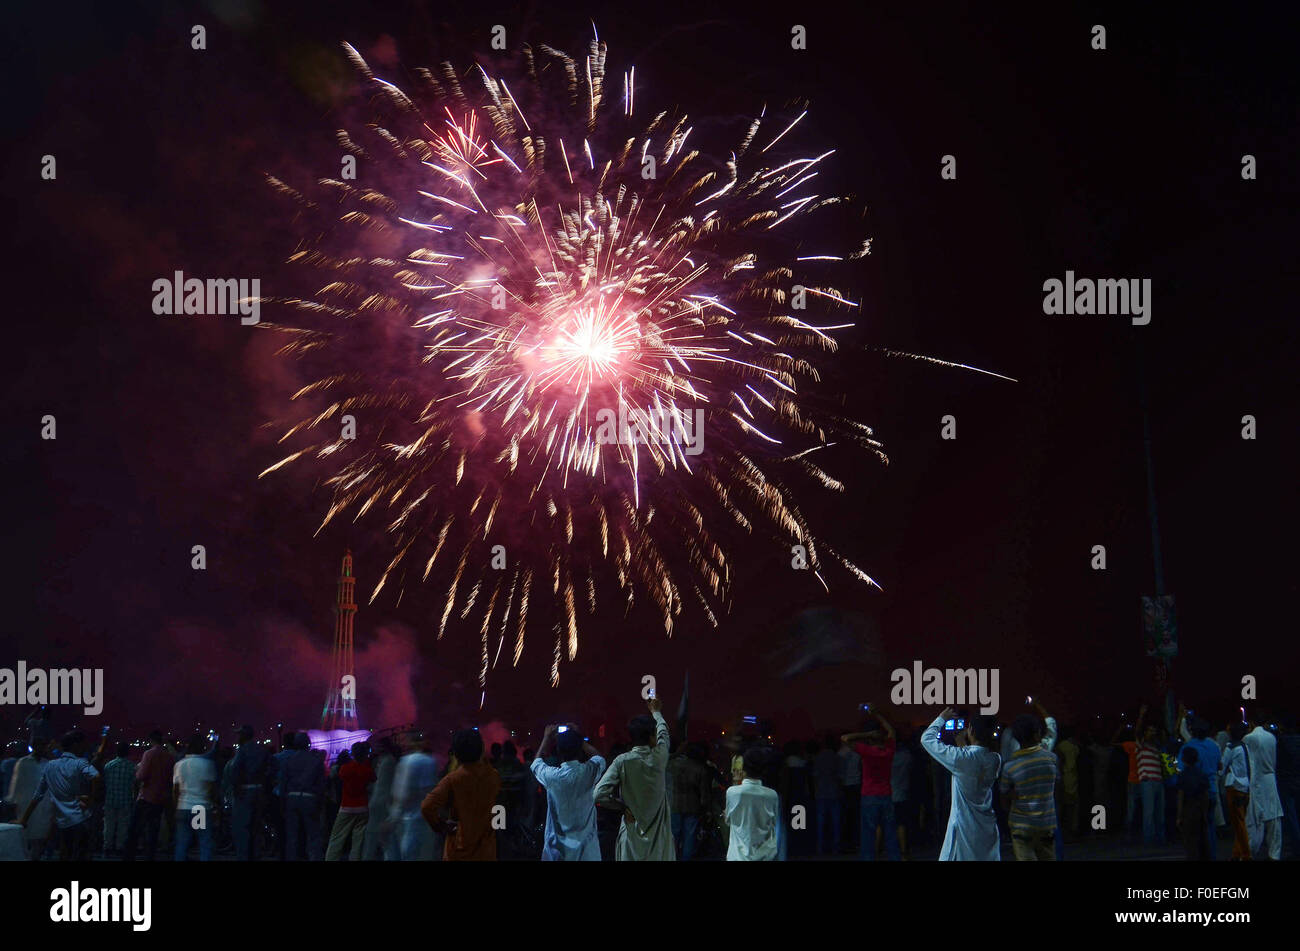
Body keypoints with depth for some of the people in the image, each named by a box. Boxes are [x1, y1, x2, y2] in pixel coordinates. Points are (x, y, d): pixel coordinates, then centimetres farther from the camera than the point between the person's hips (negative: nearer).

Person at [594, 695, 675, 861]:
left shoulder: (622, 762, -9)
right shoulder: (659, 757, -4)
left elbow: (599, 794, -15)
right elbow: (663, 732, 20)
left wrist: (623, 807, 0)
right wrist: (656, 711, 38)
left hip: (632, 832, -1)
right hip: (658, 835, 1)